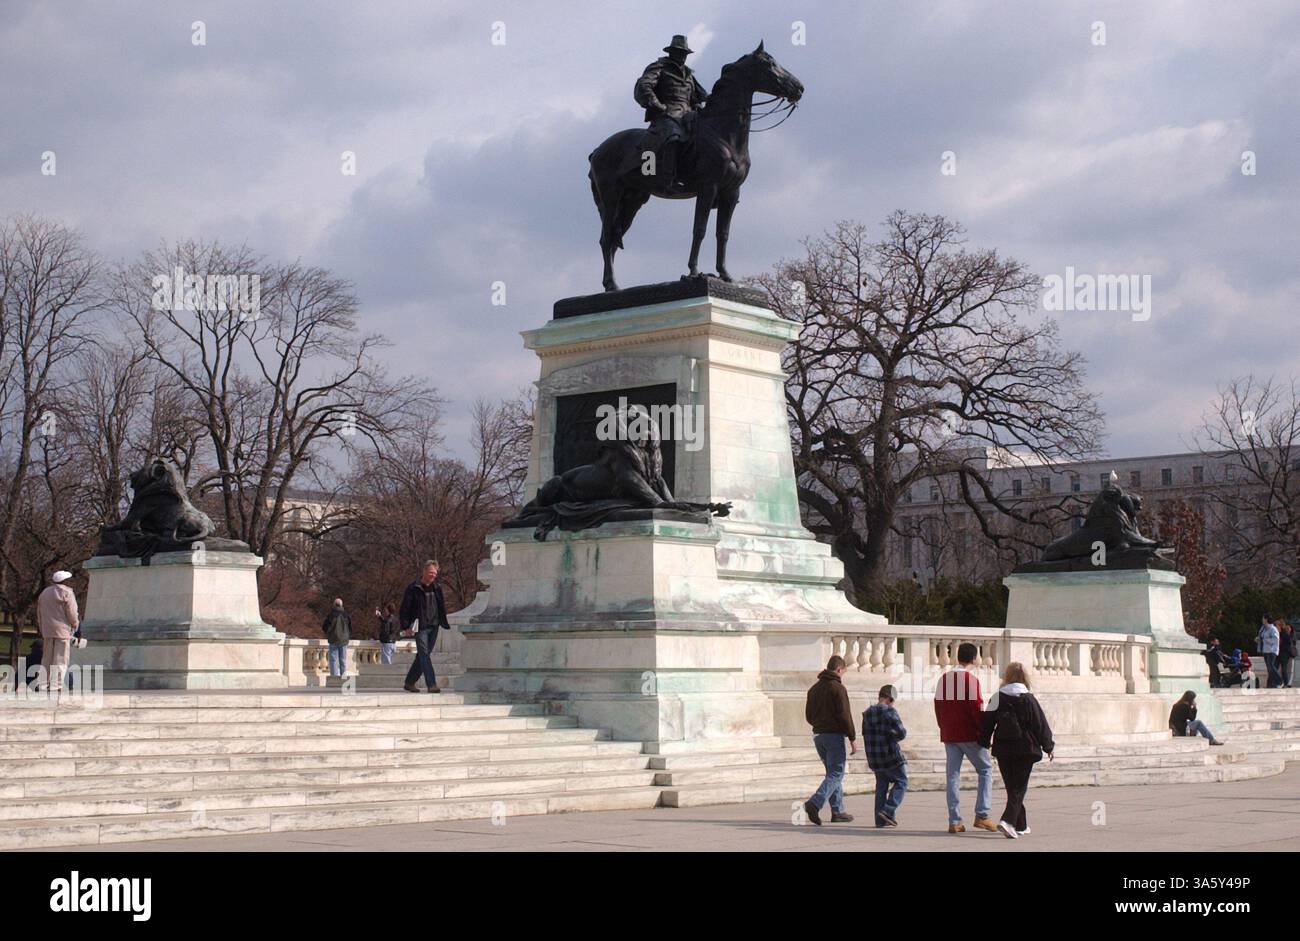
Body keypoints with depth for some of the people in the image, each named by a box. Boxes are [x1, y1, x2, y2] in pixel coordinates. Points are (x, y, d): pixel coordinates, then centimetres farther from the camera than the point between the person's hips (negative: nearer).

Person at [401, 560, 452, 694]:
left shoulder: (437, 588, 12)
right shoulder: (413, 588, -5)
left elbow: (442, 607, 21)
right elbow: (405, 608, -5)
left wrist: (445, 624, 15)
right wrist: (406, 626, -11)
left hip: (433, 626, 6)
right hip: (420, 627, -6)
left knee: (422, 656, 9)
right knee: (424, 655, -13)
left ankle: (409, 683, 21)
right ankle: (431, 684, -19)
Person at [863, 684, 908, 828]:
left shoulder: (867, 713, 7)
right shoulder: (890, 711, -13)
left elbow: (865, 735, 12)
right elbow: (901, 733, -16)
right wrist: (894, 736, 6)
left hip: (873, 757, 6)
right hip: (890, 756, -6)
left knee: (881, 786, 13)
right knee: (901, 782, 6)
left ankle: (881, 820, 9)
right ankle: (888, 810, -8)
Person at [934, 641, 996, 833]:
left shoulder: (943, 679, 9)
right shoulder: (971, 680, -11)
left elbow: (938, 706, 13)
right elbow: (977, 709, -14)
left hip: (948, 736, 6)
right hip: (969, 735, -6)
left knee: (953, 775, 6)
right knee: (985, 769, 7)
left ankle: (954, 821, 3)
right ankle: (981, 815, 0)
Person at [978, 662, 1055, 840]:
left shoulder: (997, 698, -1)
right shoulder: (1028, 700, -8)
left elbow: (987, 724, 2)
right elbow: (1041, 725, -2)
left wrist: (984, 744, 15)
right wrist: (1049, 747, 9)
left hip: (1003, 750, 3)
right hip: (1025, 750, -3)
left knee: (1012, 788, 14)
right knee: (1019, 787, 0)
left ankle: (1021, 826, 21)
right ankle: (1008, 820, -20)